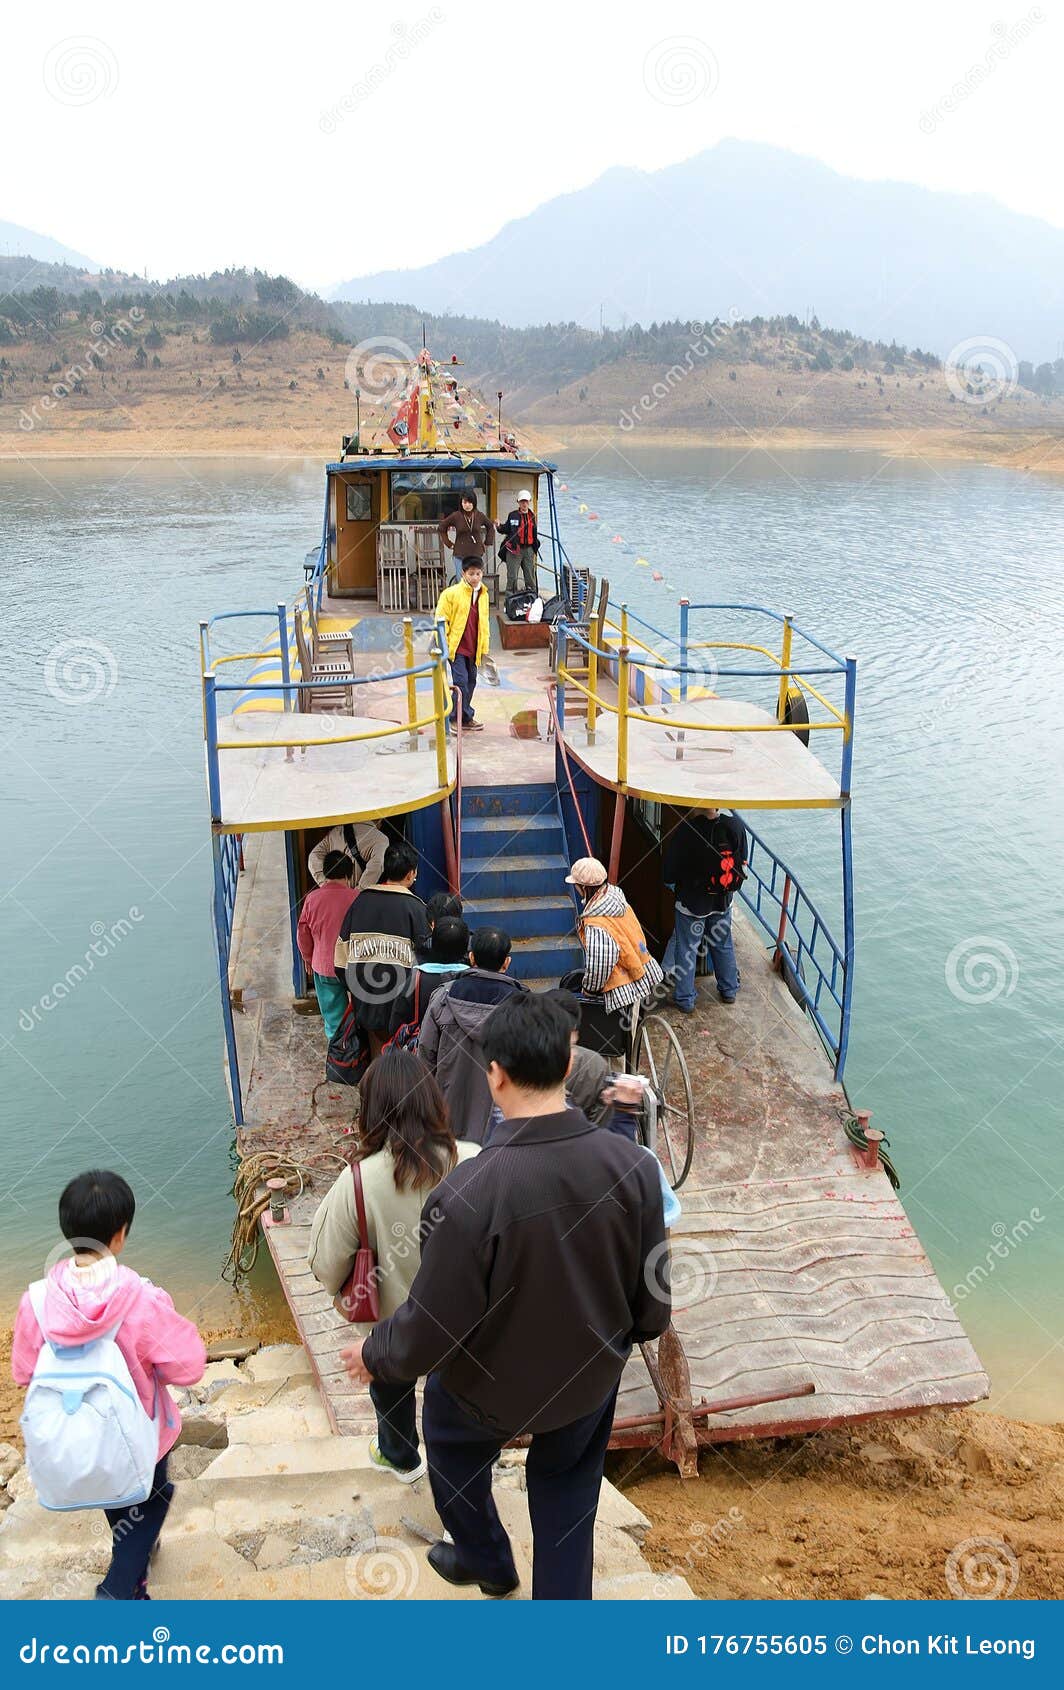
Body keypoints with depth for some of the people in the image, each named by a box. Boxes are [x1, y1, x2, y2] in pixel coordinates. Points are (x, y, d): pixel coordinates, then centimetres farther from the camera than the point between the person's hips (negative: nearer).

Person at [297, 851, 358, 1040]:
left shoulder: (312, 898, -9)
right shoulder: (356, 897, -14)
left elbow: (303, 934, 1)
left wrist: (308, 958, 17)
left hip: (324, 966, 1)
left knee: (333, 1016, 13)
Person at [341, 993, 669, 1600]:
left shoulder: (467, 1193, -37)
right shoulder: (632, 1163, -24)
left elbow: (432, 1326, -24)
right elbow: (653, 1293, -9)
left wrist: (373, 1355, -2)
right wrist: (627, 1332, 14)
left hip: (491, 1389, -2)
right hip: (593, 1376, 2)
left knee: (454, 1456, 32)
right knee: (568, 1494, 29)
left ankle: (486, 1560, 56)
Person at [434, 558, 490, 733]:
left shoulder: (483, 595, 9)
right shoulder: (451, 593, -9)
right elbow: (441, 618, -6)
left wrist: (484, 648, 17)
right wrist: (443, 644, -10)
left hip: (473, 648, 6)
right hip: (457, 646, -6)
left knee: (471, 682, 11)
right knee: (461, 682, -11)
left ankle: (458, 717, 22)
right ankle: (465, 718, -1)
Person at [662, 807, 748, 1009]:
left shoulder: (683, 831, -26)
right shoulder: (735, 826, -15)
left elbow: (669, 874, -17)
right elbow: (742, 861, 0)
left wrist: (670, 880, 7)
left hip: (691, 902, -3)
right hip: (723, 901, 4)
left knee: (686, 949, 12)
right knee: (724, 946, 23)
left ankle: (685, 1000, 20)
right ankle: (729, 991, 38)